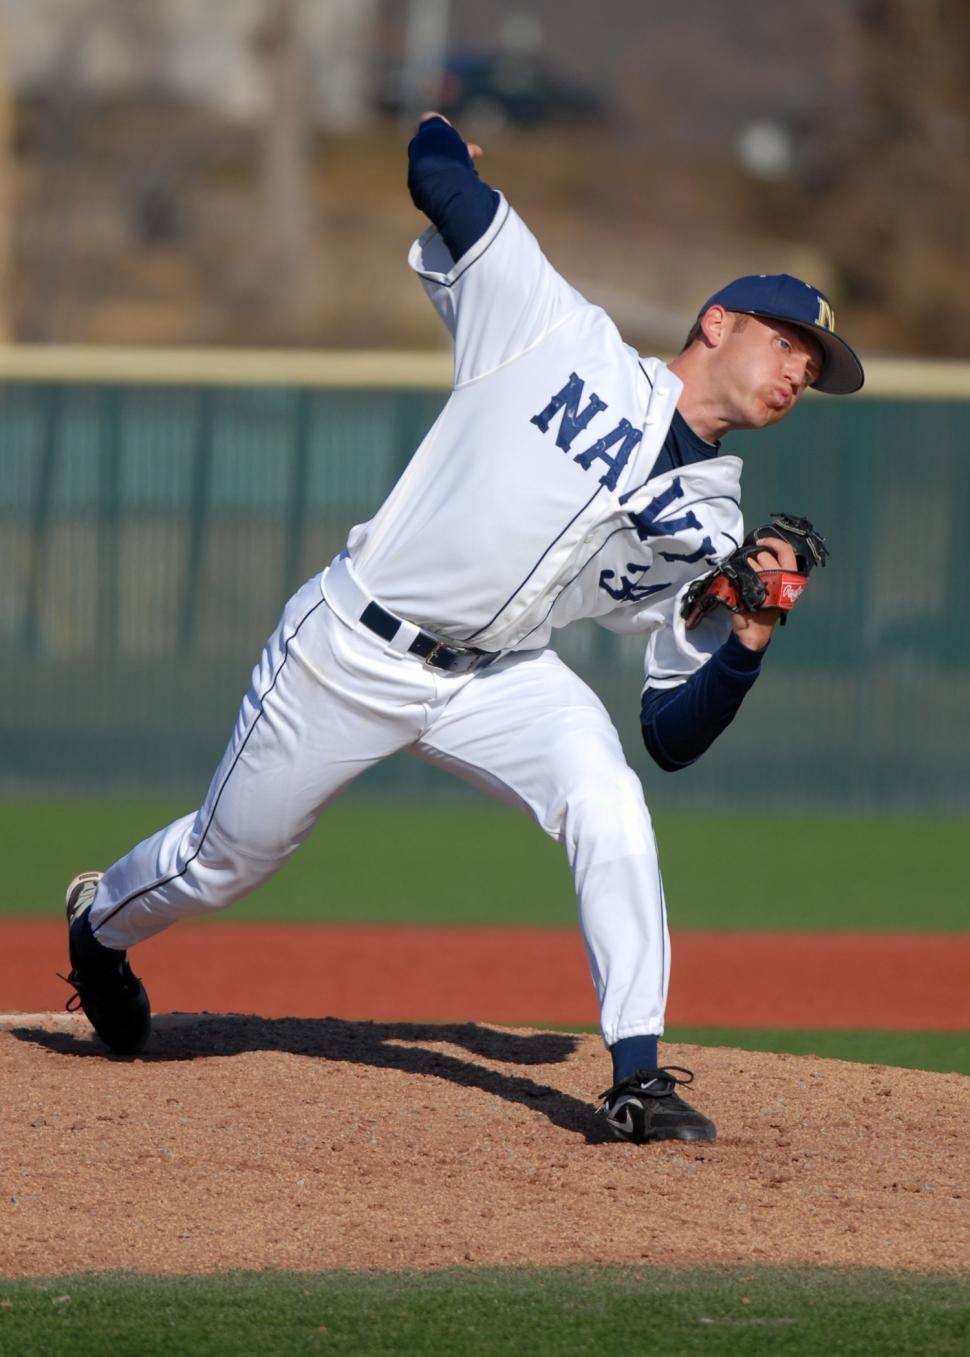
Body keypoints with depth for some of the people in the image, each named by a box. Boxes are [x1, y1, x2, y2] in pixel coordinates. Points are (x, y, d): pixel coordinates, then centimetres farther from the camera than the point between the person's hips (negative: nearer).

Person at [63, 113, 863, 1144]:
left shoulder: (707, 526, 1)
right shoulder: (563, 338, -9)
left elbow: (675, 736, -1)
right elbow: (446, 186, -6)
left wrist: (749, 642, -18)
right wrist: (434, 131, 16)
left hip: (496, 679, 3)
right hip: (353, 654, -3)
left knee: (608, 802, -27)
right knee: (224, 860, 12)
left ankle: (639, 1078, -23)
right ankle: (101, 923, 47)